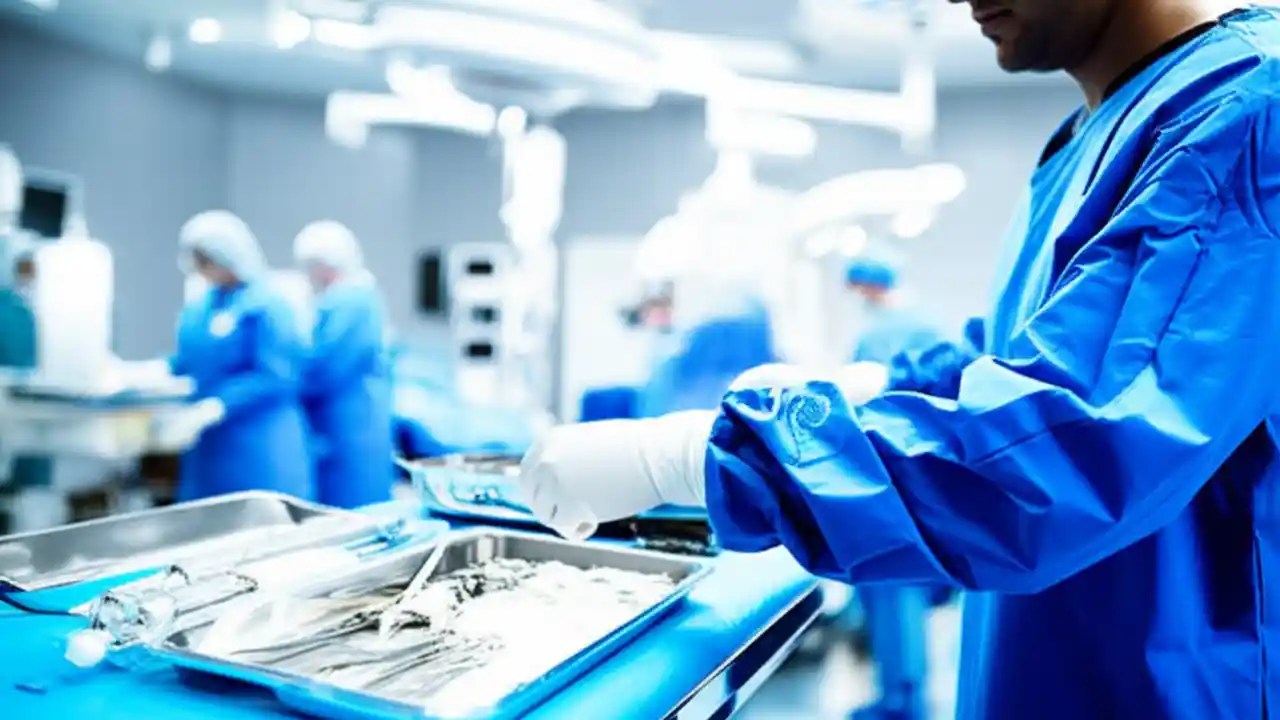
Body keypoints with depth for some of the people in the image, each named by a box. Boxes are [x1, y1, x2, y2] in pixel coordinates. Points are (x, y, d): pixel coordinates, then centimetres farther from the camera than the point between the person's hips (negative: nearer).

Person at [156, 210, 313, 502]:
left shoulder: (267, 306, -15)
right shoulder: (200, 306, 10)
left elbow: (274, 377, -21)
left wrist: (210, 410, -27)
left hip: (258, 448, -8)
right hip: (212, 444, 8)